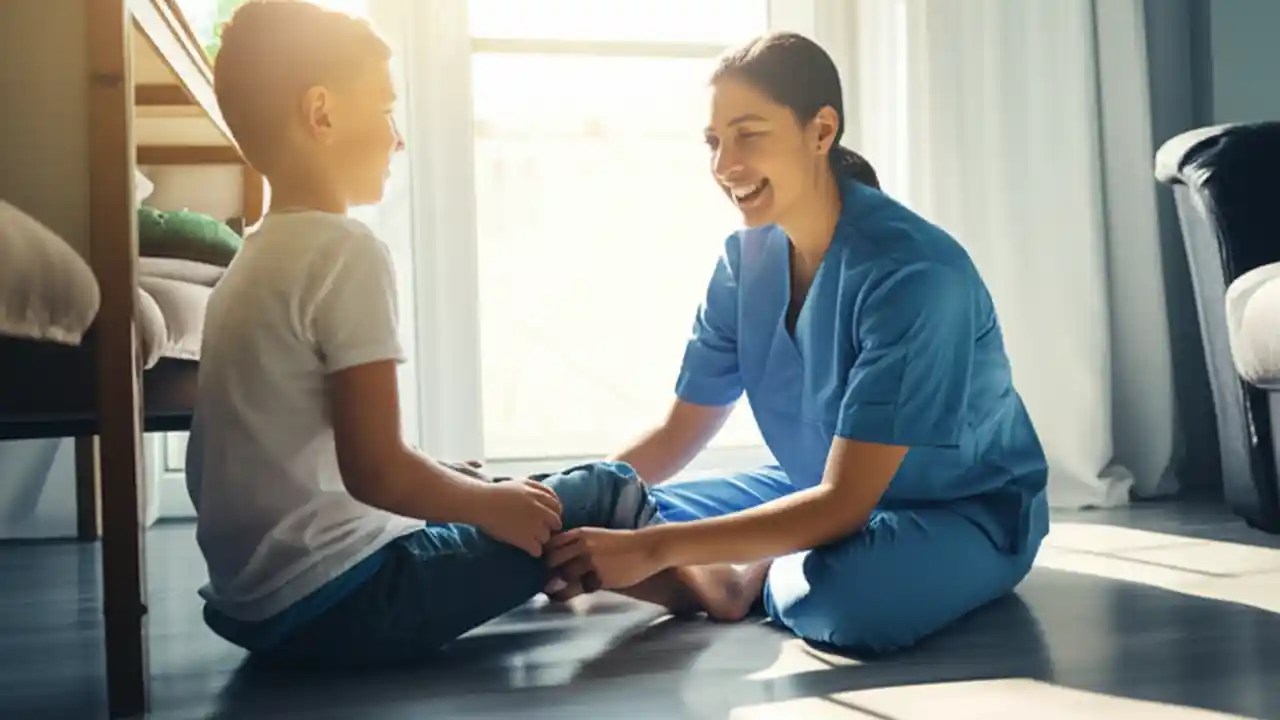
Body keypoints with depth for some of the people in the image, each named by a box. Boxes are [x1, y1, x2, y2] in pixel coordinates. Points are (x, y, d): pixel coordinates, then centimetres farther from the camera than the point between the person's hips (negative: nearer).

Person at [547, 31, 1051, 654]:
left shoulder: (911, 272, -30)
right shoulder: (747, 259, -7)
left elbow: (845, 502, -32)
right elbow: (678, 434, 1)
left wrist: (656, 548, -39)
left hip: (964, 510, -5)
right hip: (826, 492, 6)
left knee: (853, 593, -39)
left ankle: (752, 580, -8)